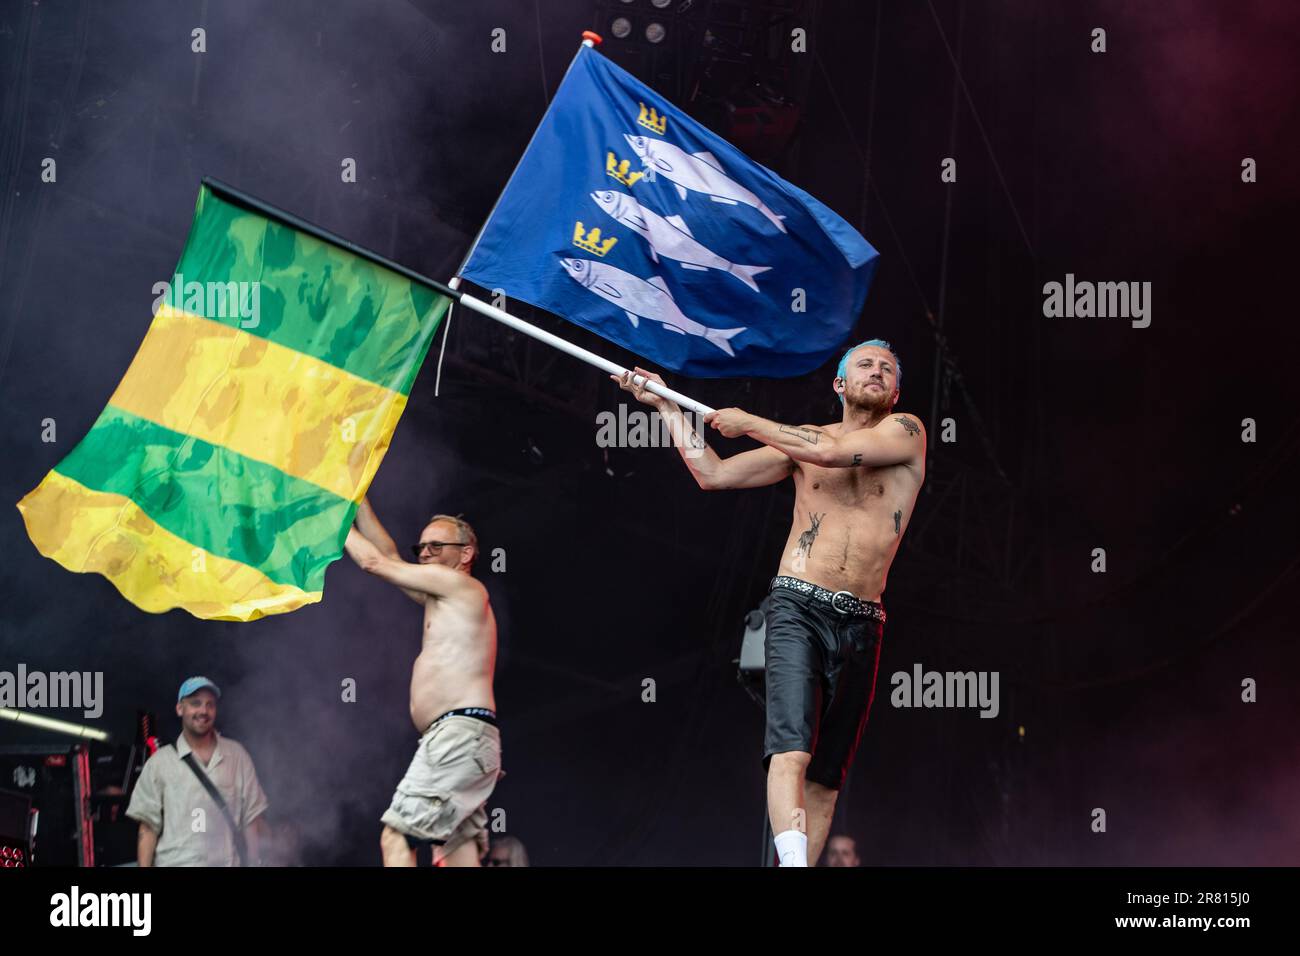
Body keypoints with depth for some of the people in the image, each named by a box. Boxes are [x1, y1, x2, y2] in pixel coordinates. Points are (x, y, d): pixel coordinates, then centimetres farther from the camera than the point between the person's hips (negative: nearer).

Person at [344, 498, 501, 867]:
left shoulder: (464, 586, 0)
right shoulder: (442, 600, 26)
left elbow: (375, 562, 2)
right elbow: (389, 558, 30)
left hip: (460, 735, -9)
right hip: (460, 742, 9)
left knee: (396, 837, -16)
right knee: (459, 856, -1)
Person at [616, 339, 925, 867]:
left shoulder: (906, 432, 6)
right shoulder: (801, 440, 14)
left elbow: (833, 451, -11)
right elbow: (712, 474, 14)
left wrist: (750, 423, -1)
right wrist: (665, 404, 14)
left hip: (860, 625, 1)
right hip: (797, 608, -1)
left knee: (826, 775, 2)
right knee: (791, 750, -22)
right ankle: (793, 859, -36)